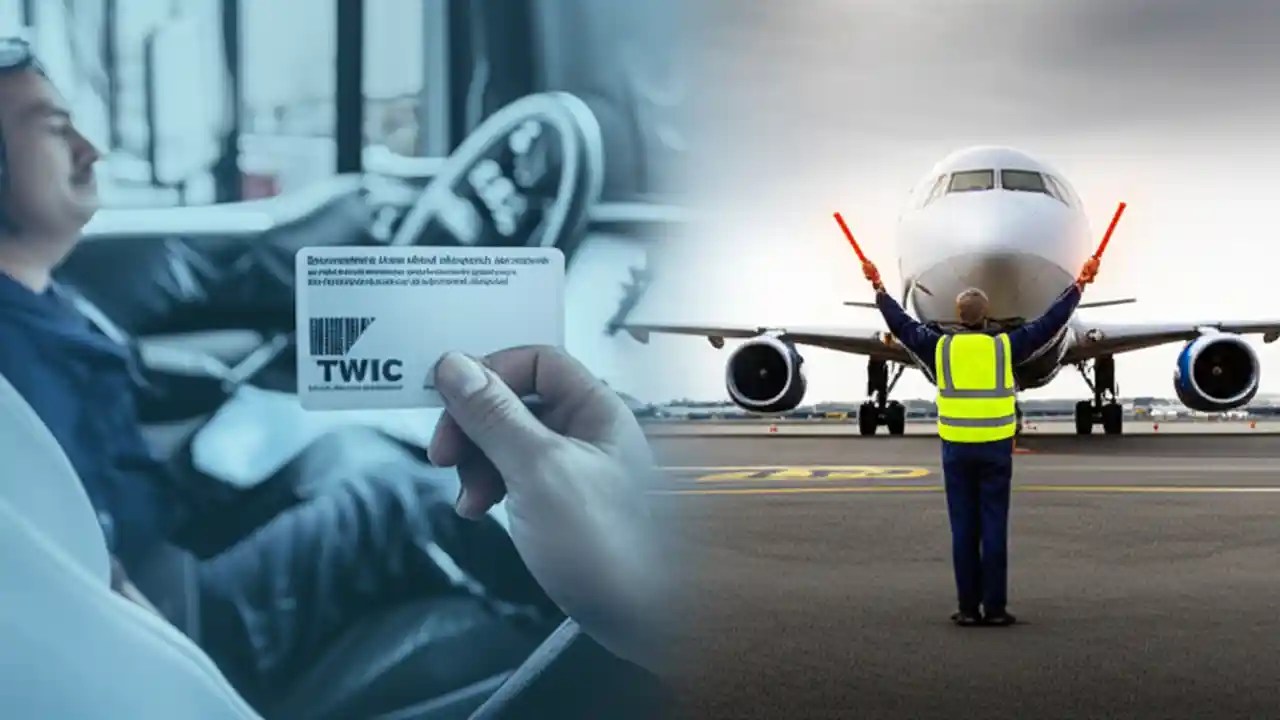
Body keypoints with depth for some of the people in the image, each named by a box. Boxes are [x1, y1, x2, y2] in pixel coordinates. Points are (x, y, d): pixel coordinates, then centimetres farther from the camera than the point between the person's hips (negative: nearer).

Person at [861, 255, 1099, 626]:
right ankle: (995, 608, 4)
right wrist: (1079, 285, 16)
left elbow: (902, 324, 13)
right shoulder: (1005, 346, -3)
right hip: (995, 448, -1)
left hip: (956, 449, 1)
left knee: (963, 529, 4)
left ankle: (968, 608, 7)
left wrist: (879, 288, 26)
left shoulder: (940, 347, -1)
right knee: (994, 528, 2)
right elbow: (1051, 322, 6)